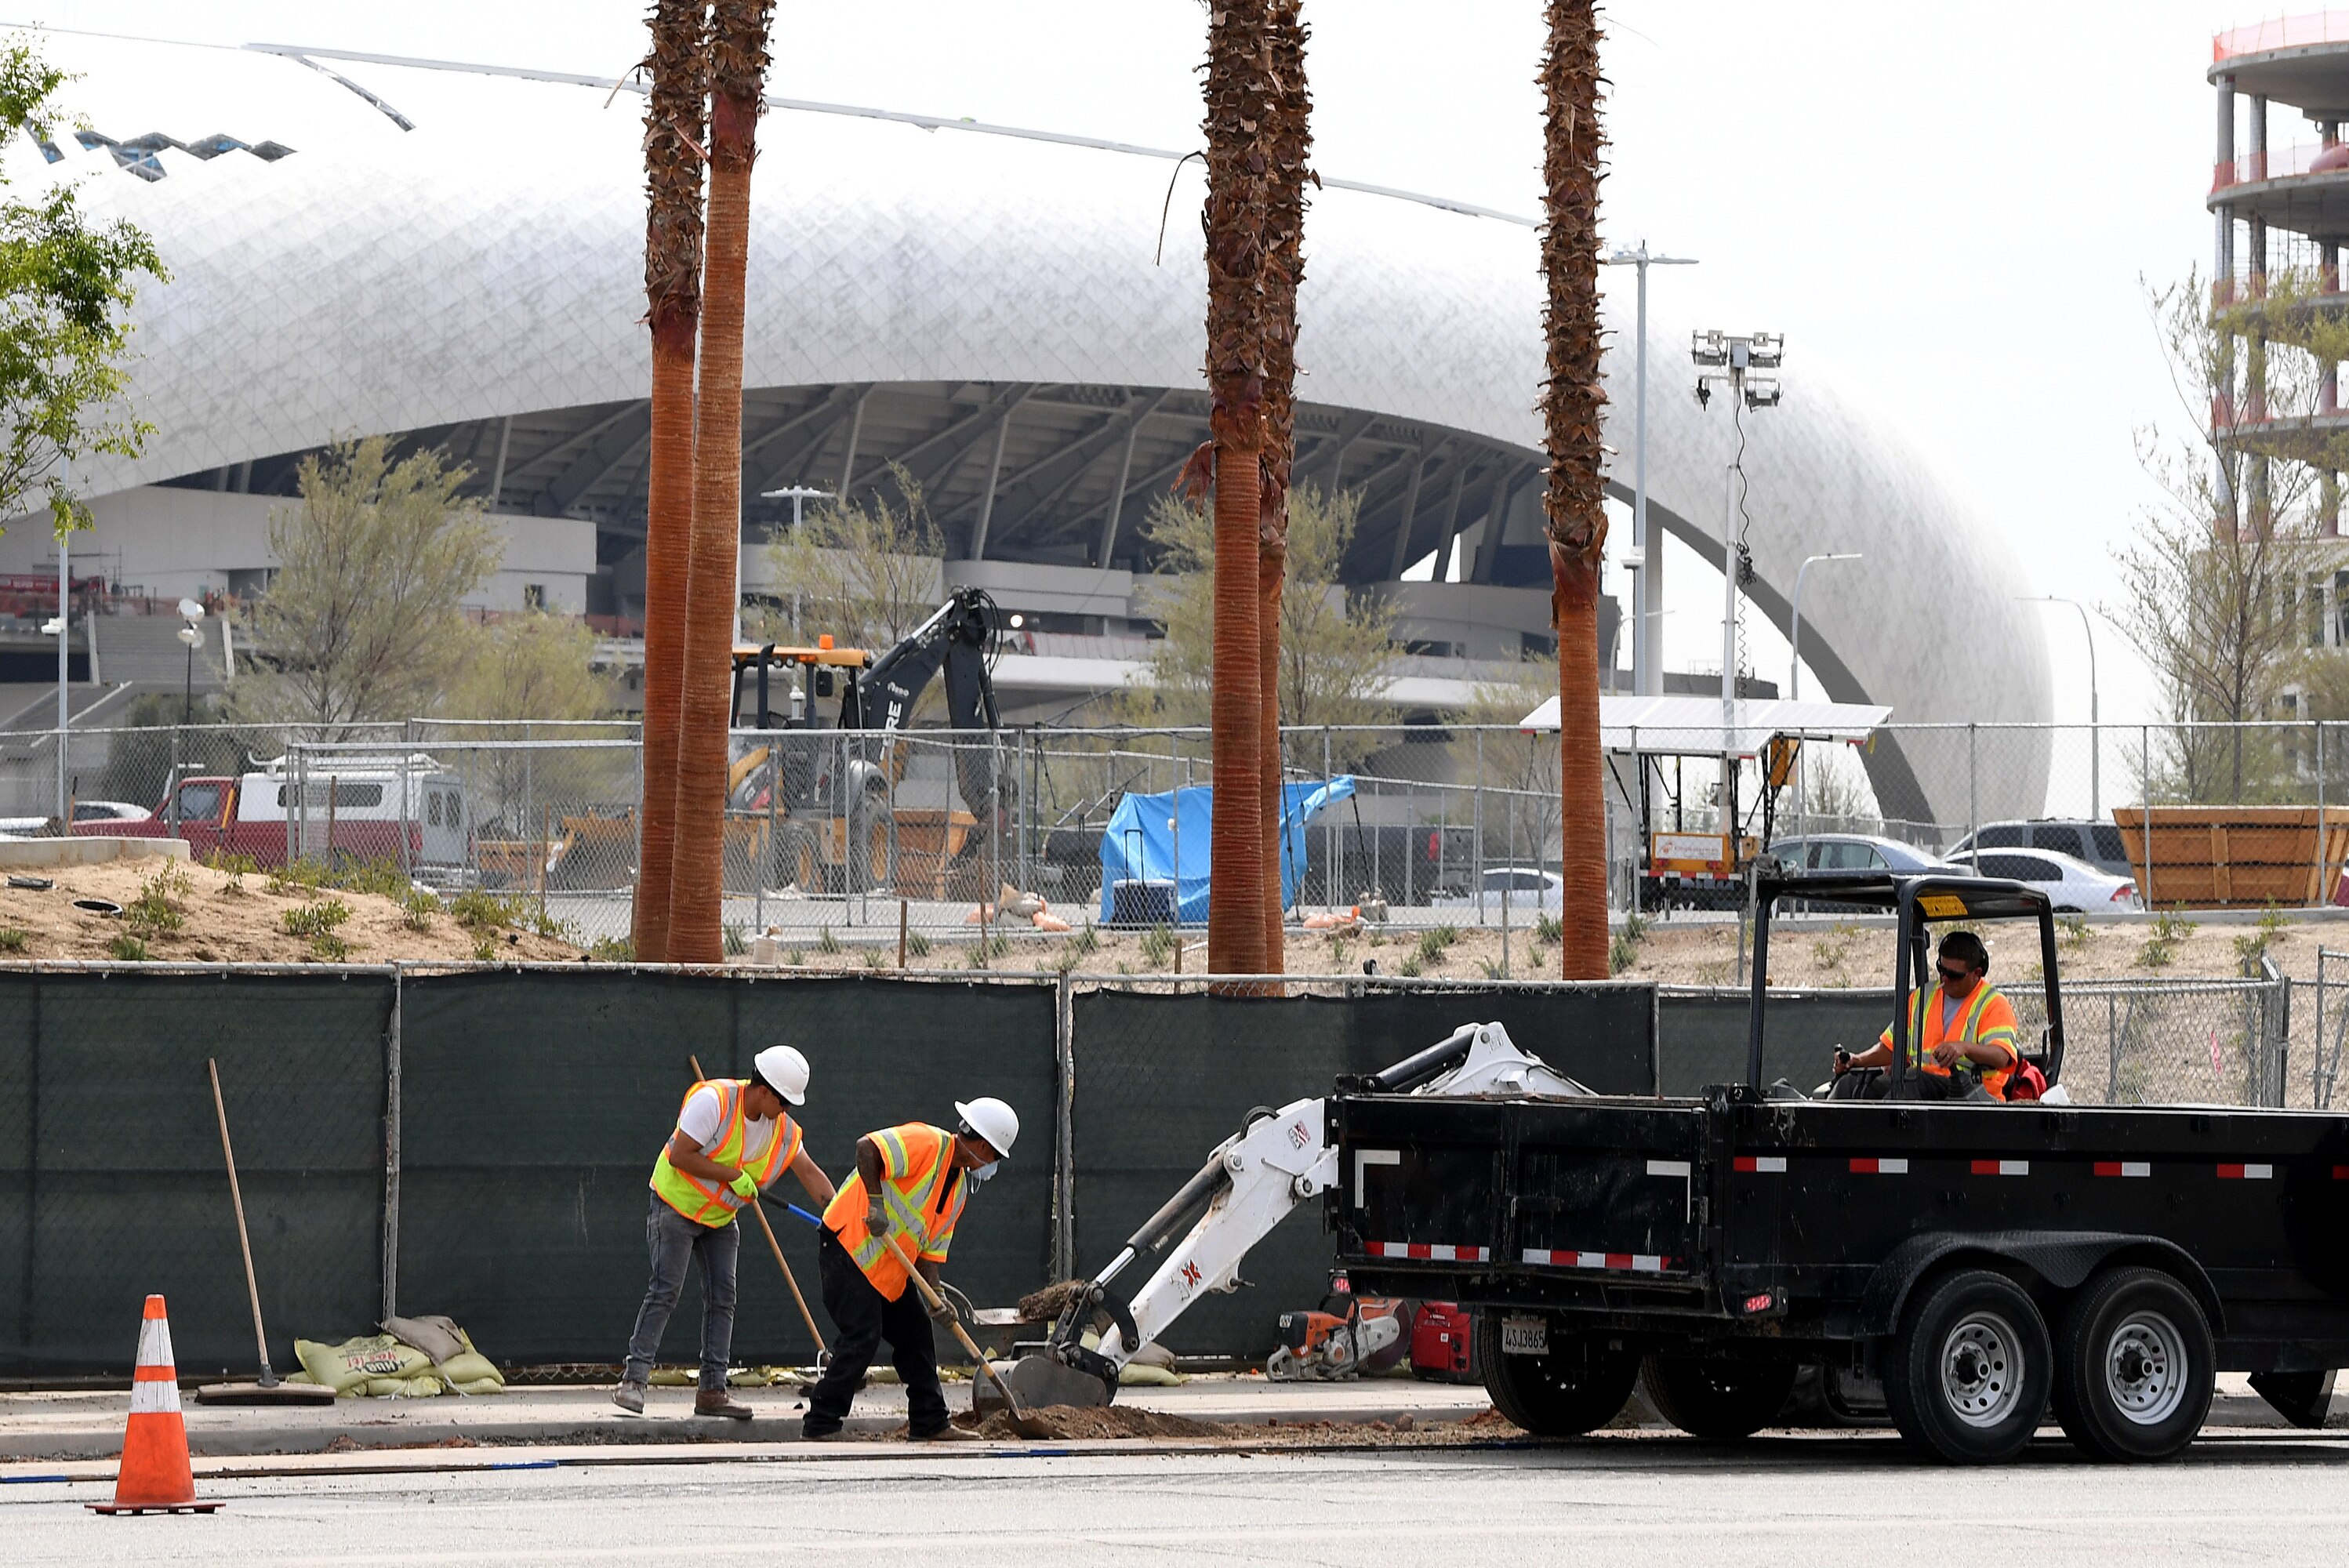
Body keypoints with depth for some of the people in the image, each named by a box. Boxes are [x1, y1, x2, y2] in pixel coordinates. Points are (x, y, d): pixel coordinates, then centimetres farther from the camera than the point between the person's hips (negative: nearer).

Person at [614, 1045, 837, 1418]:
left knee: (722, 1298, 1)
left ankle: (712, 1390, 4)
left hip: (721, 1217, 7)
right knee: (665, 1292, -15)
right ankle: (633, 1380, -15)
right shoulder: (713, 1100, -24)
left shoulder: (782, 1127, -3)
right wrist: (732, 1175, -23)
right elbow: (680, 1156, -25)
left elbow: (809, 1173, 1)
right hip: (676, 1205, -7)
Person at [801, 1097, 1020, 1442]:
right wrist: (876, 1202, -31)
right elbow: (866, 1148, -29)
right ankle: (819, 1425, -10)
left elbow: (930, 1249, 12)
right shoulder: (926, 1143, -16)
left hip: (890, 1268, 10)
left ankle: (930, 1423, 19)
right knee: (862, 1337, -15)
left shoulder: (960, 1188, 13)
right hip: (849, 1248, -10)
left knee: (915, 1334, 11)